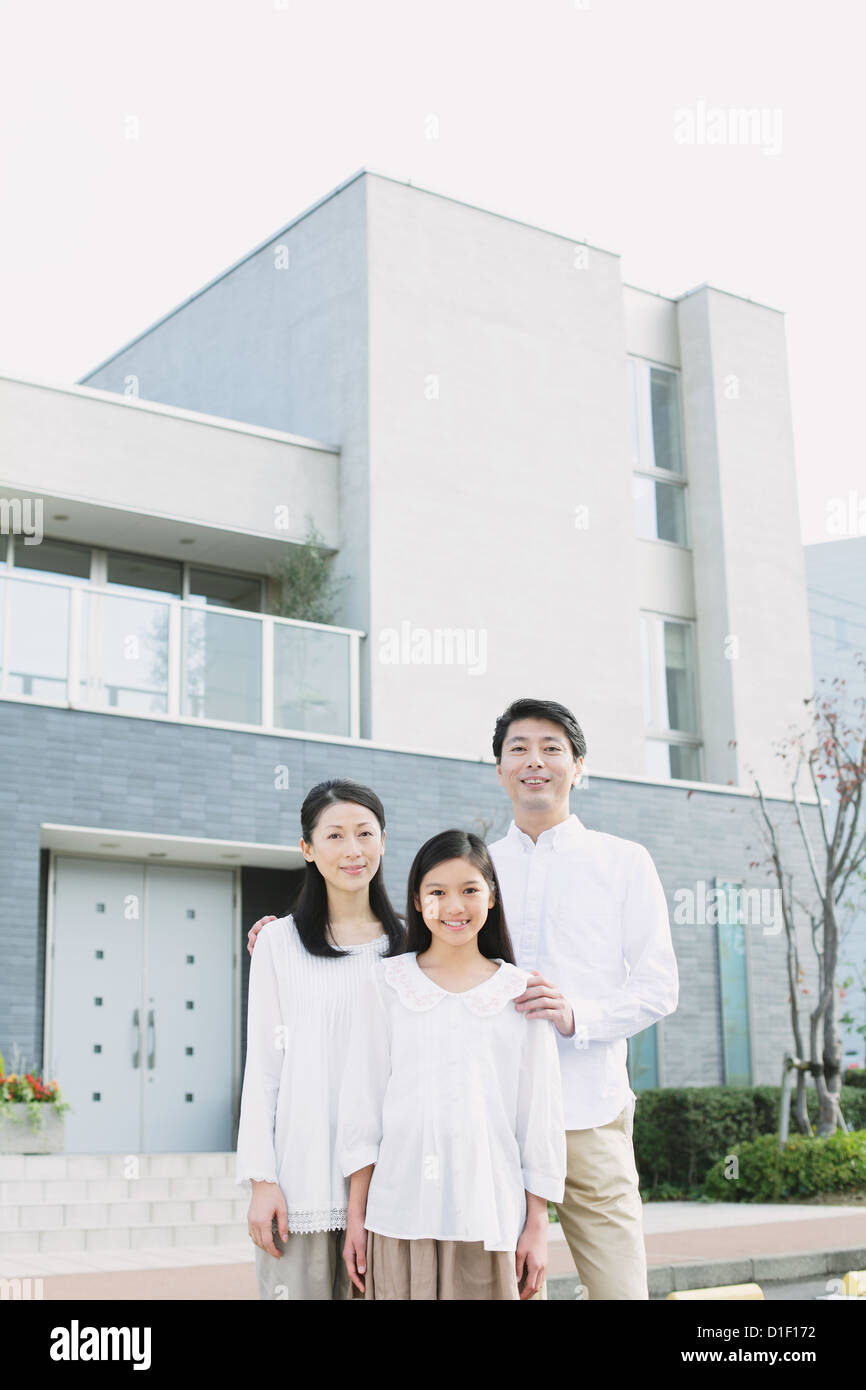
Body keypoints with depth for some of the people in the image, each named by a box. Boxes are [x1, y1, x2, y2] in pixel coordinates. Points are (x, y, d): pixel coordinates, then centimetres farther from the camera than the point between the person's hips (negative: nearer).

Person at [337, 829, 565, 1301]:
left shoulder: (520, 993, 5)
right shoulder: (387, 984, 4)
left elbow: (541, 1111, 6)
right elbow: (361, 1103, 5)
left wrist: (537, 1224, 4)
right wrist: (356, 1215, 3)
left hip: (490, 1212, 0)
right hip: (401, 1214, 0)